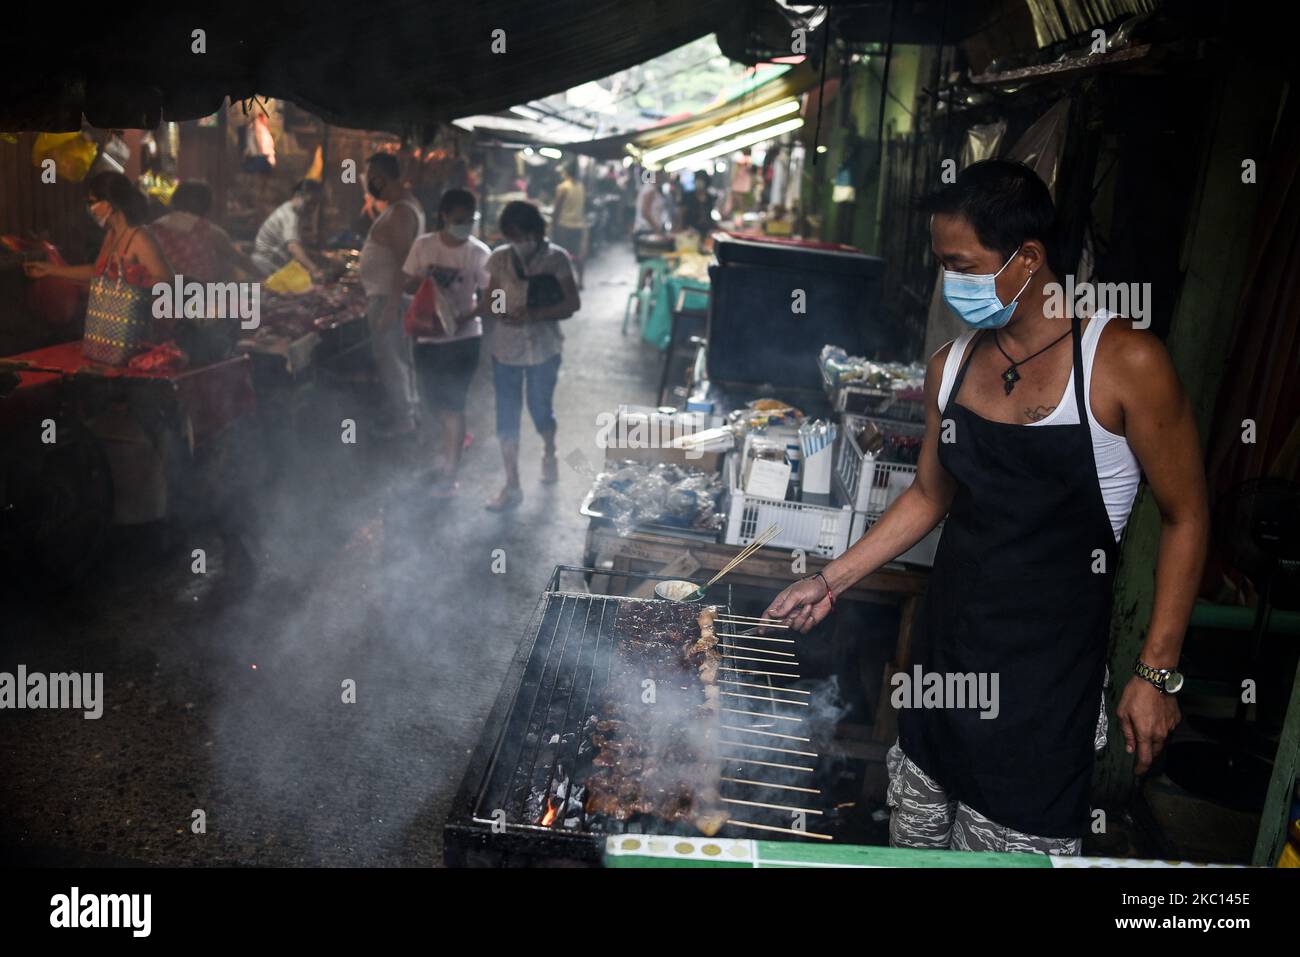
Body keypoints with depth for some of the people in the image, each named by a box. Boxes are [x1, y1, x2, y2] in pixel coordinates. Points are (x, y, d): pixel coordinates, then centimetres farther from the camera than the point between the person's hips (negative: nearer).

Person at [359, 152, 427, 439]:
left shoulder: (400, 212, -21)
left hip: (387, 297, -10)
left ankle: (402, 420, 9)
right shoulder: (406, 204, 11)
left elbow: (403, 262, -25)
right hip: (389, 294, 10)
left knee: (390, 359, -1)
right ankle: (412, 412, 27)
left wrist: (391, 307, -26)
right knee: (402, 357, 17)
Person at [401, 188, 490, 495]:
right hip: (427, 335, 4)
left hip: (463, 338, -3)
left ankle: (449, 473, 6)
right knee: (439, 403, 16)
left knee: (452, 405, -2)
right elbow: (407, 285, 7)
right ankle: (455, 443, 43)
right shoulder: (423, 245, -1)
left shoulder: (479, 252, -8)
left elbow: (488, 296, -5)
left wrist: (466, 318, -23)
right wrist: (424, 277, -15)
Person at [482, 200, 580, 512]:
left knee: (540, 409, 11)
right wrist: (501, 314, -17)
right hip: (505, 349, 2)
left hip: (542, 349, -2)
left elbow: (571, 303, -9)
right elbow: (490, 302, 7)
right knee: (506, 417, 3)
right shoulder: (499, 258, 0)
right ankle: (512, 485, 14)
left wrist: (535, 314, -22)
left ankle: (549, 453, 45)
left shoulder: (556, 258, -8)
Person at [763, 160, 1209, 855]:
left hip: (1049, 662, -5)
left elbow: (1185, 518, -7)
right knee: (913, 845, 16)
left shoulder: (1126, 363, -14)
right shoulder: (952, 365, 2)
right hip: (946, 640, 5)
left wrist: (1157, 673, -8)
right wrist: (830, 581, 9)